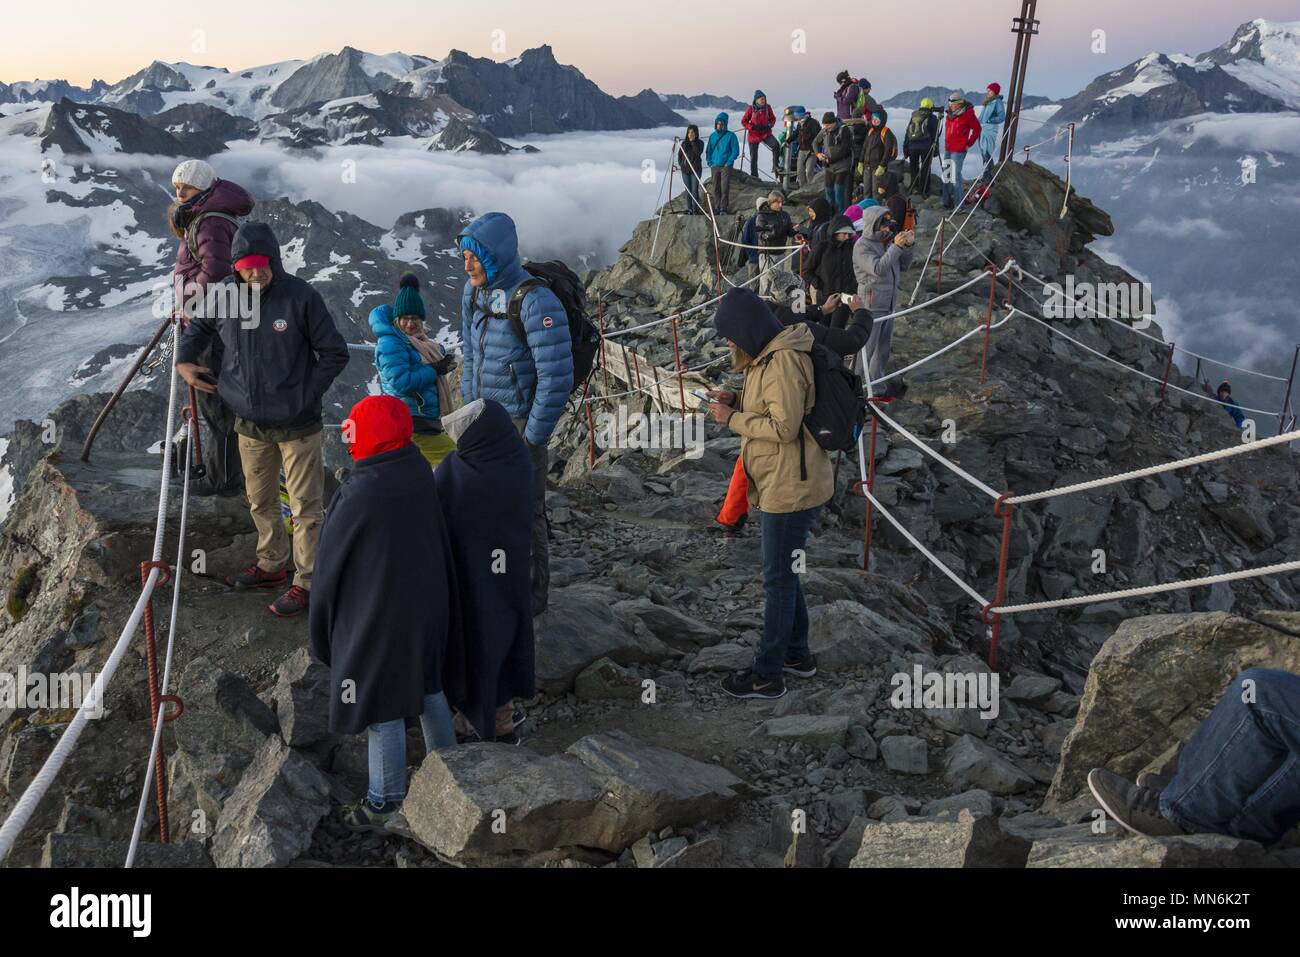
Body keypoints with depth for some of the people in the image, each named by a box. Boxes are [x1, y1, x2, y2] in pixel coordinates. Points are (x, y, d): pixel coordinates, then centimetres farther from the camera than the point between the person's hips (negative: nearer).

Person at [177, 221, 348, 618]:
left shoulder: (301, 296, -15)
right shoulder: (226, 295, -2)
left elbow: (335, 354, -8)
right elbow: (198, 327, 20)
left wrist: (305, 394, -11)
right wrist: (184, 361, 4)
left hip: (297, 425, -5)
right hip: (250, 424, 5)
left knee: (305, 507, 2)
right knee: (260, 501, 20)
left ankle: (306, 583, 12)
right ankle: (271, 564, 39)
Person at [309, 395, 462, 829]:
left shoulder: (358, 497, -29)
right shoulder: (419, 472, -11)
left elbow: (331, 563, -13)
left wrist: (321, 624, 3)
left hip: (377, 613, -6)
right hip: (427, 602, 6)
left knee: (381, 707, 10)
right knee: (428, 686, 23)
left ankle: (387, 801, 26)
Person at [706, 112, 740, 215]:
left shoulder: (730, 136, -3)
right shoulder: (712, 136, 11)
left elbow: (735, 151, -4)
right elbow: (708, 150, 18)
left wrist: (729, 162, -10)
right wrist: (709, 162, 5)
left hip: (726, 167, -4)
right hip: (714, 167, 4)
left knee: (724, 189, -7)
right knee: (715, 189, 5)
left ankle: (723, 208, -3)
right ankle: (717, 208, 11)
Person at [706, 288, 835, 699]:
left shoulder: (783, 361, -22)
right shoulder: (770, 354, 10)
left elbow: (784, 427, -26)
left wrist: (732, 419, -16)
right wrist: (737, 400, 3)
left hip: (791, 490, -10)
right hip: (780, 486, 10)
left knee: (778, 580, 0)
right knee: (784, 574, 21)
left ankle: (768, 675, 11)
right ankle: (797, 653, 35)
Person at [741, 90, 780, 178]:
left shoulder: (767, 108, -2)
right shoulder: (751, 109, -8)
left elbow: (773, 118, 10)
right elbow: (744, 121, -4)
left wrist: (769, 125, -10)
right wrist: (753, 127, -18)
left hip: (766, 134, 1)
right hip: (754, 135, -1)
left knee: (776, 146, -25)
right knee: (753, 157, 7)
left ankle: (775, 166, -13)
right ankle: (754, 176, 20)